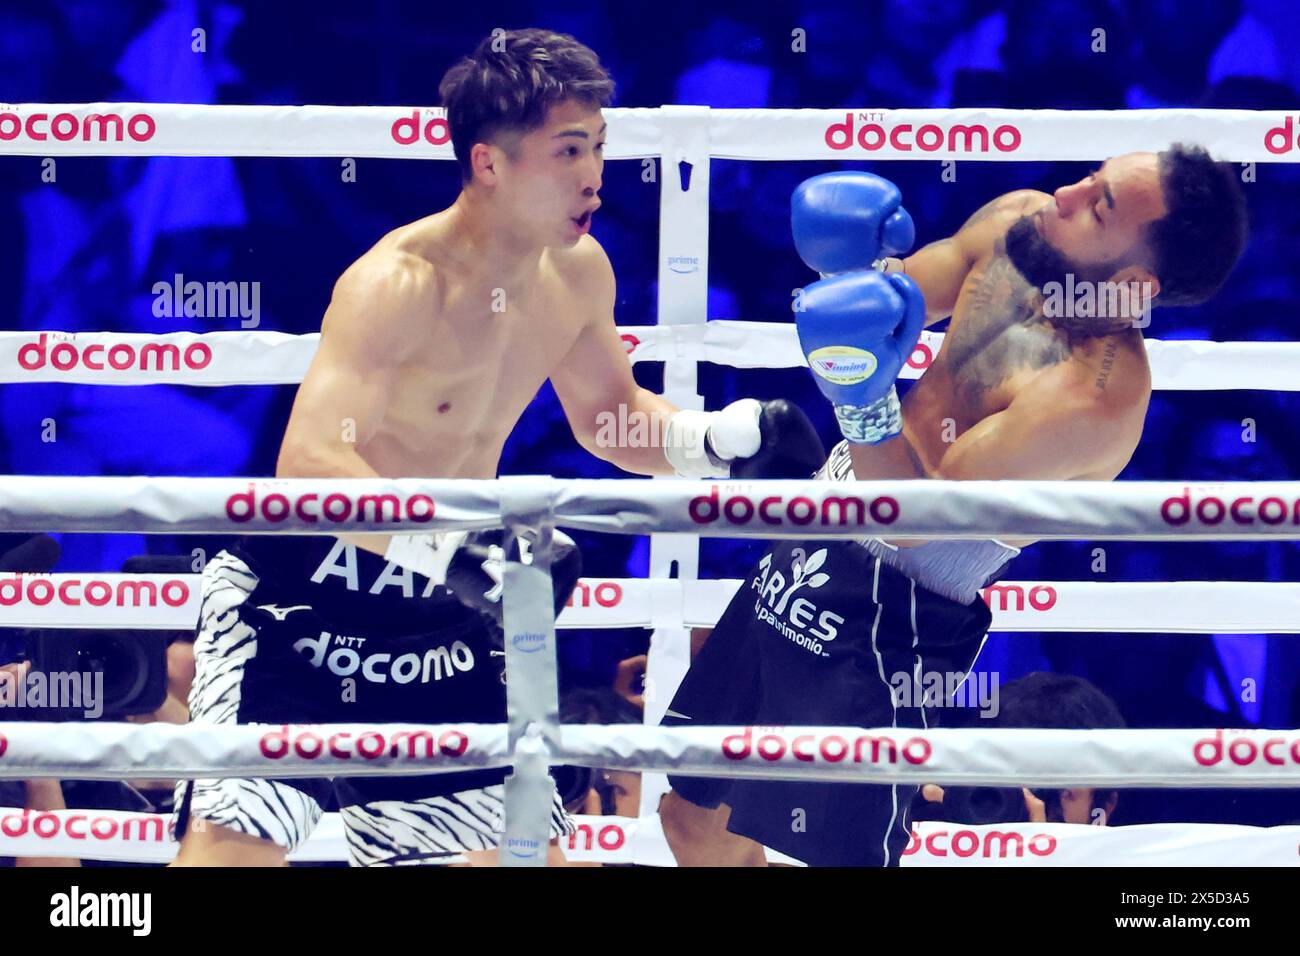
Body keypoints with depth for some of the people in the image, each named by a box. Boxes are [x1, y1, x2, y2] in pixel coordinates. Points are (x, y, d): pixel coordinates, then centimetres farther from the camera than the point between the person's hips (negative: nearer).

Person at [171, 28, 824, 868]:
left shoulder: (578, 272, 0)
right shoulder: (400, 283, -24)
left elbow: (610, 415, 18)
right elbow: (309, 465, -34)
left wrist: (728, 437, -1)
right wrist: (453, 548, -48)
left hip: (439, 610, 7)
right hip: (305, 604, -7)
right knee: (233, 833, -20)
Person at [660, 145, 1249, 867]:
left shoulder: (1094, 397, -27)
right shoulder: (1019, 224, -4)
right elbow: (900, 294, 14)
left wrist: (865, 405, -38)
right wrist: (858, 266, -6)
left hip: (884, 621, -8)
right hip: (811, 555, 8)